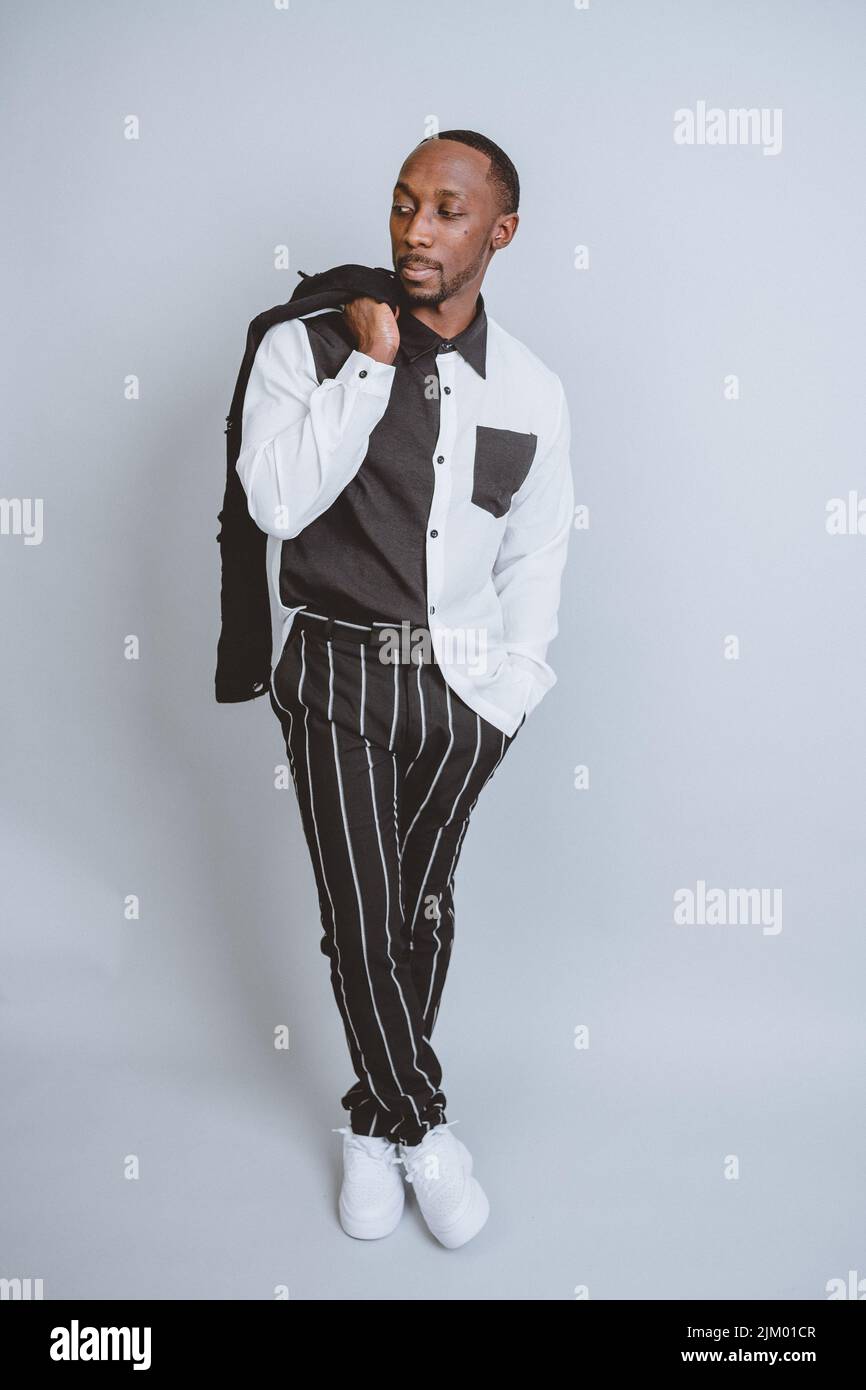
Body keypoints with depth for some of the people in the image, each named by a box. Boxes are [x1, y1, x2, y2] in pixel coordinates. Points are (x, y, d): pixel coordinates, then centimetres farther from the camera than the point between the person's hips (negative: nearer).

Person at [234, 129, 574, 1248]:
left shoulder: (532, 391, 3)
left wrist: (508, 699, 3)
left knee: (422, 910, 12)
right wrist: (372, 361, -19)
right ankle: (424, 1128, 25)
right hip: (336, 674, -2)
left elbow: (535, 561, 10)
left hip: (461, 687, 2)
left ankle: (375, 1123, 34)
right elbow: (277, 500, -20)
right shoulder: (307, 348, -5)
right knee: (359, 920, 1)